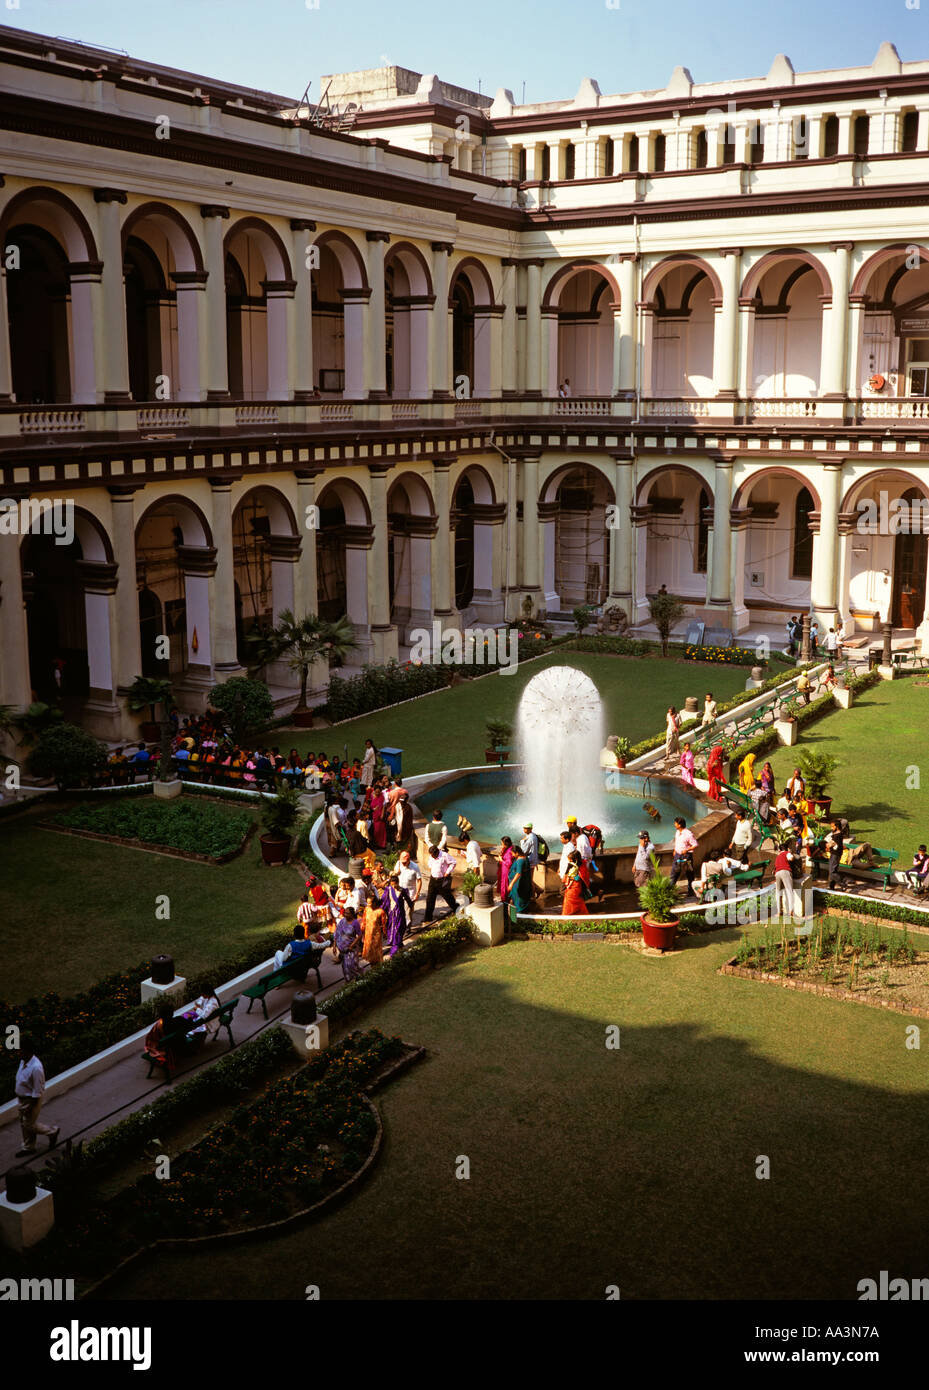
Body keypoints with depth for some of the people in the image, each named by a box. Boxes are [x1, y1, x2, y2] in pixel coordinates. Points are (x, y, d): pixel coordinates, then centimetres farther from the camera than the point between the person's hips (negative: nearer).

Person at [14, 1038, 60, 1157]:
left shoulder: (35, 1068, -33)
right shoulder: (23, 1061, -6)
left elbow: (38, 1091, -25)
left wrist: (31, 1107, -20)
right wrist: (19, 1100, 19)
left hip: (32, 1100, -8)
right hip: (22, 1098, 8)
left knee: (29, 1125, 7)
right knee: (23, 1124, 20)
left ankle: (53, 1131, 28)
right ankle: (28, 1147, 38)